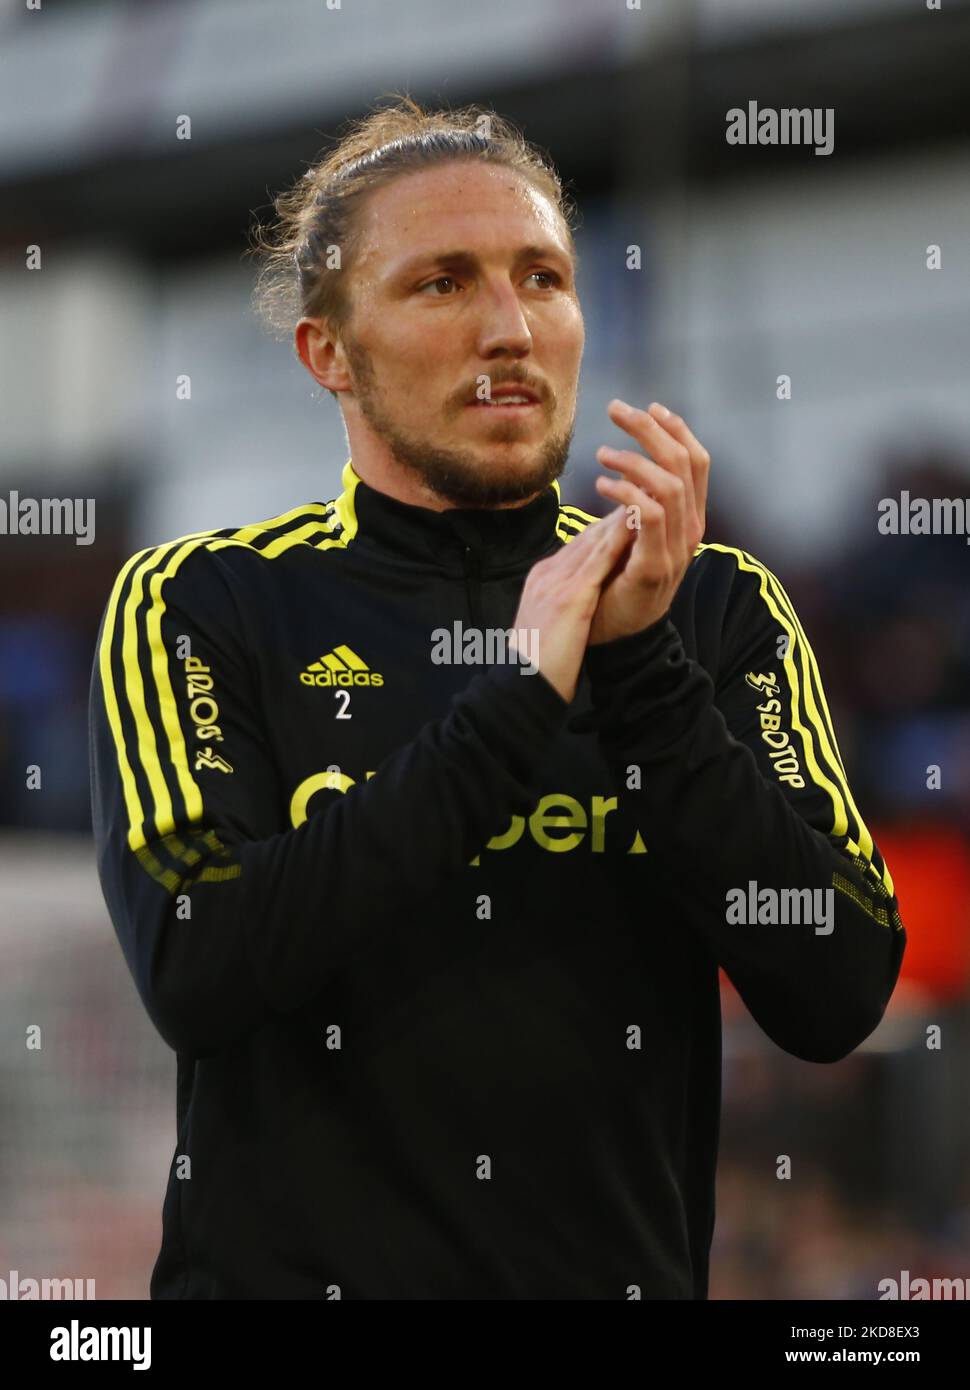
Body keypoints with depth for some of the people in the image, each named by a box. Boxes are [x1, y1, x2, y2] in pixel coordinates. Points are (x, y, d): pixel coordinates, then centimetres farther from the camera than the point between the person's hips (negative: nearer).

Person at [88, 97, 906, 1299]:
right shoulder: (199, 604, -4)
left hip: (625, 1267, 2)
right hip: (293, 1266, -2)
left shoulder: (714, 607, 2)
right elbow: (194, 973, -19)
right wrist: (516, 703, -21)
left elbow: (836, 997, -9)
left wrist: (640, 667, -17)